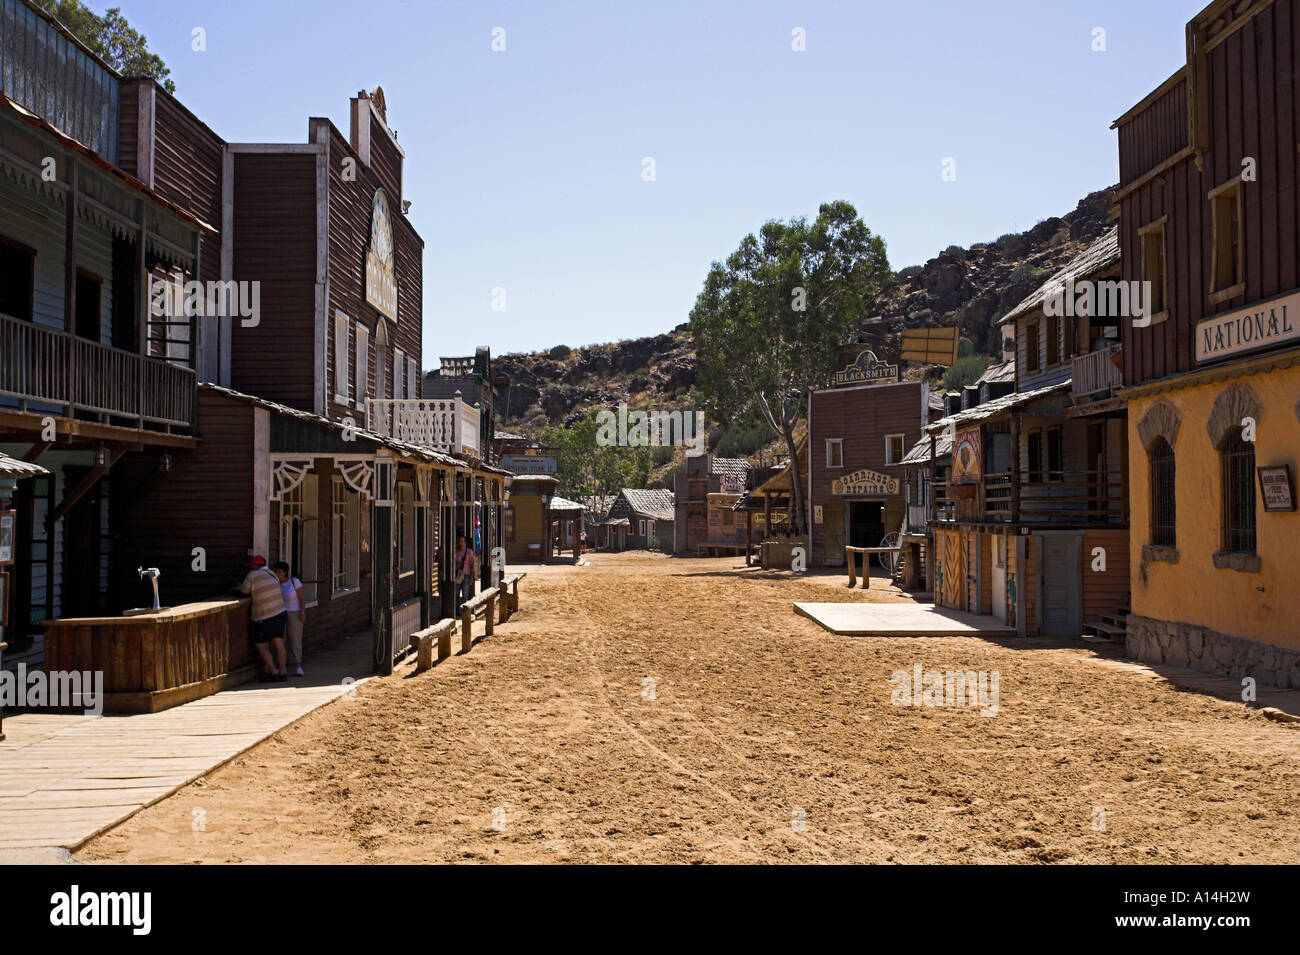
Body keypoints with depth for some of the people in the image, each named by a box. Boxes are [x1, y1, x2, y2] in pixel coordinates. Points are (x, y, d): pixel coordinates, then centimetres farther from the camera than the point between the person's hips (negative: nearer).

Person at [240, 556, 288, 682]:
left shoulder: (253, 575, -10)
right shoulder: (272, 575, 9)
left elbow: (244, 591, 1)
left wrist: (240, 587, 25)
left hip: (264, 618, -6)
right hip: (280, 613, 7)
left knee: (260, 646, 5)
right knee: (278, 643, 9)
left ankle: (273, 672, 4)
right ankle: (282, 673, 10)